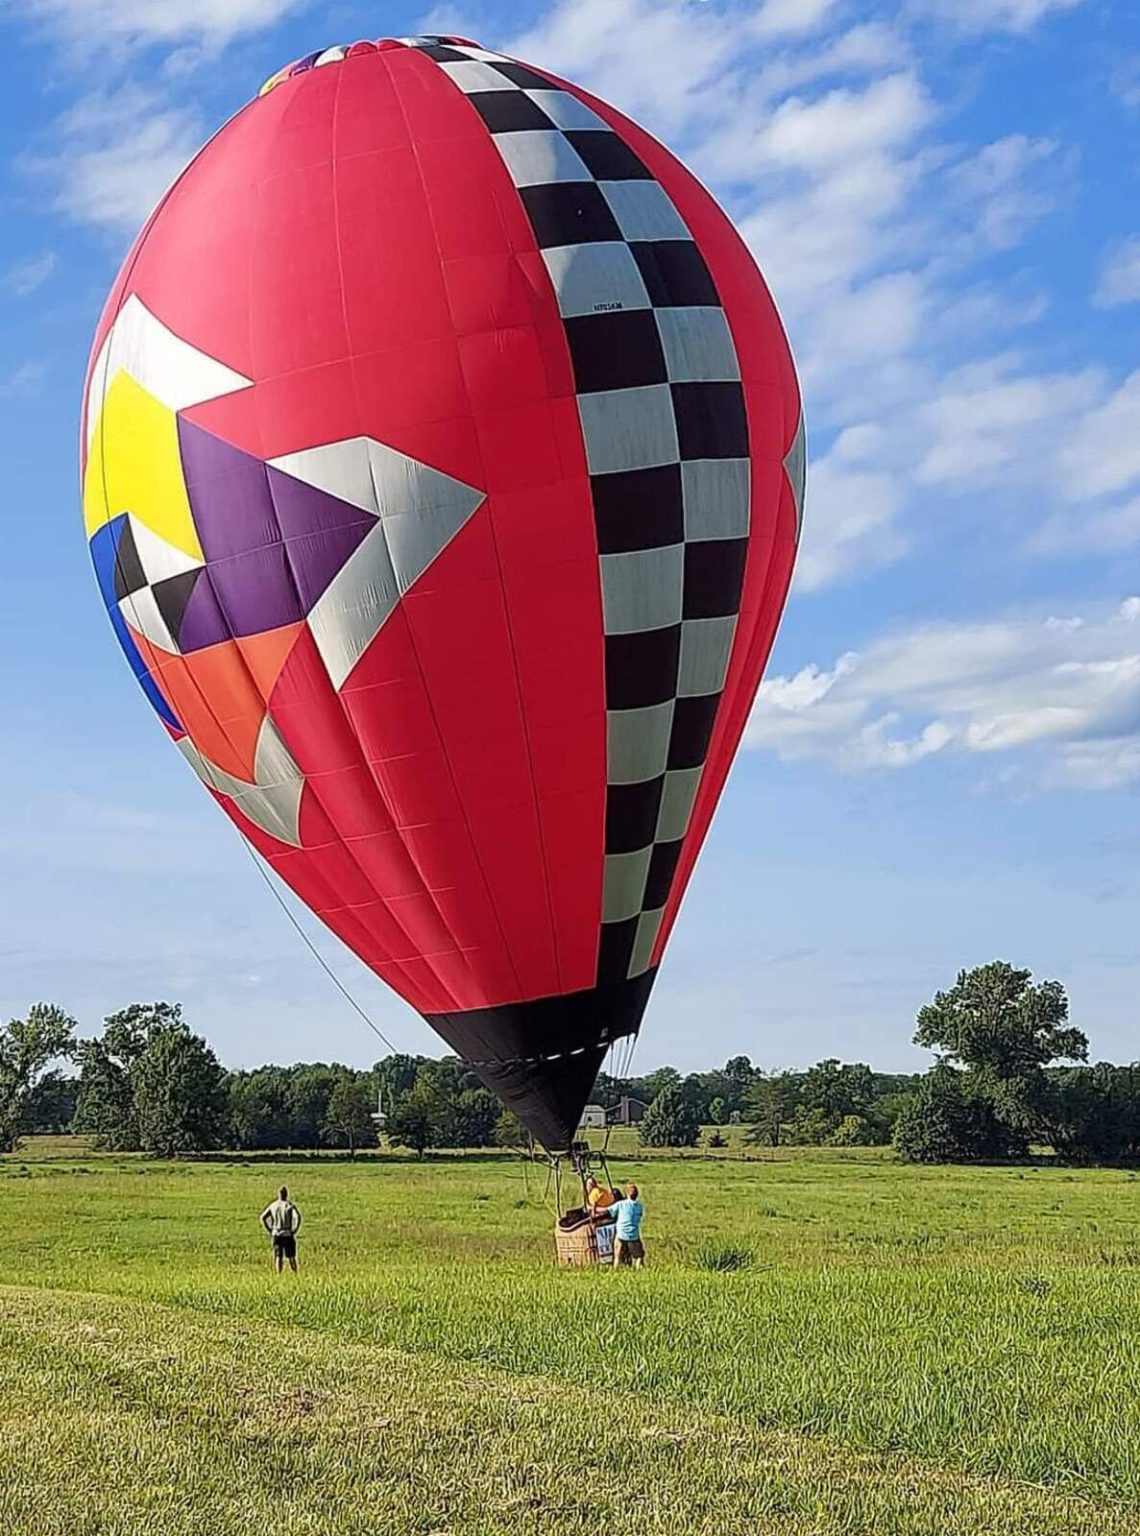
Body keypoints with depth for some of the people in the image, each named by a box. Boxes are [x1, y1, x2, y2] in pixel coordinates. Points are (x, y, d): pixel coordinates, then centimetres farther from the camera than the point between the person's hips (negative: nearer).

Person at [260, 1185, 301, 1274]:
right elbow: (298, 1217, -18)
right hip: (288, 1235, -2)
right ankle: (295, 1275, 4)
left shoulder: (273, 1206, 6)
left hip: (276, 1234, 2)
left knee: (278, 1257, 4)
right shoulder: (289, 1205, -5)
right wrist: (295, 1230, -9)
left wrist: (269, 1230, 9)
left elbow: (263, 1217, 8)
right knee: (291, 1258, 6)